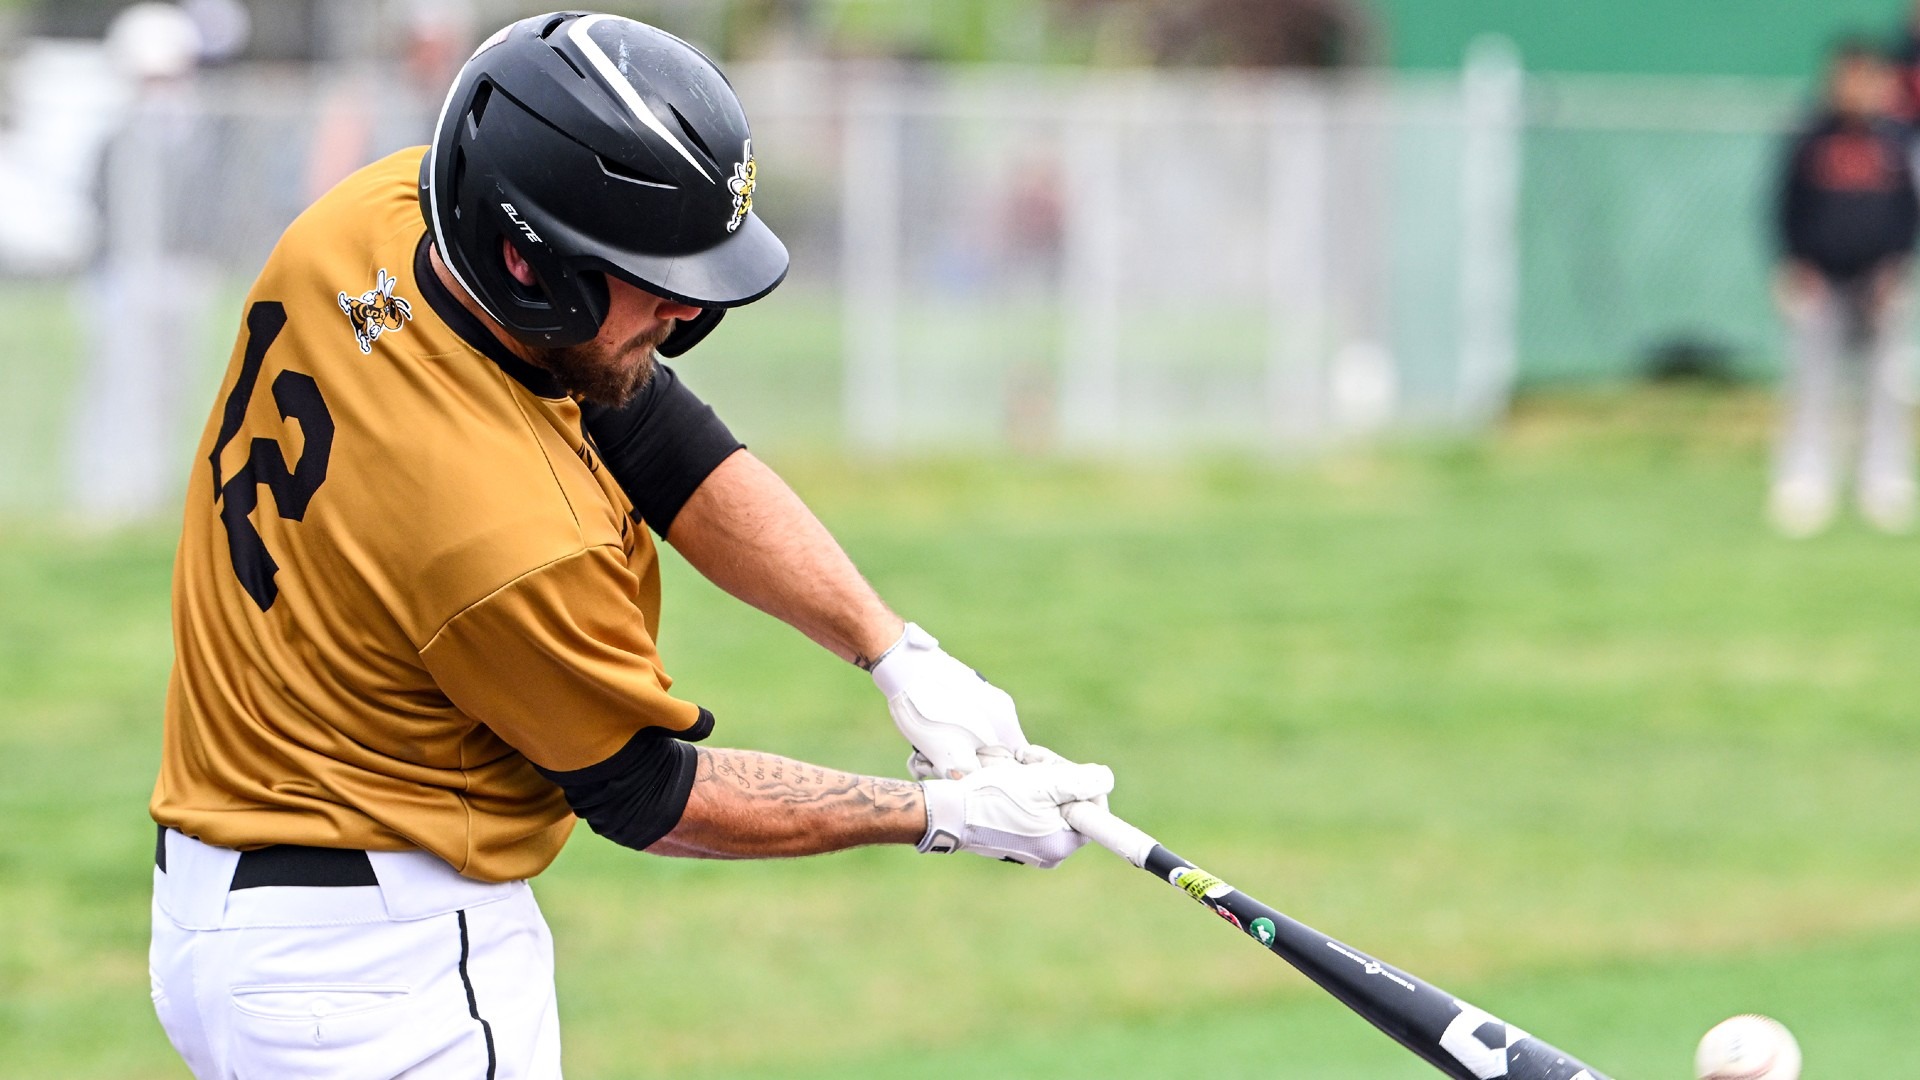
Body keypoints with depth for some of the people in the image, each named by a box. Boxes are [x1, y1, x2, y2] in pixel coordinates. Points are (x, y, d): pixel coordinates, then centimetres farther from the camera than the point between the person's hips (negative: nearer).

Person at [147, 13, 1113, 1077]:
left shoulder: (381, 210, -9)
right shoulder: (515, 537, -30)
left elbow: (660, 439, 1)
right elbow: (645, 797, -11)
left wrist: (899, 653, -5)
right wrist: (942, 815, -4)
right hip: (380, 974, -10)